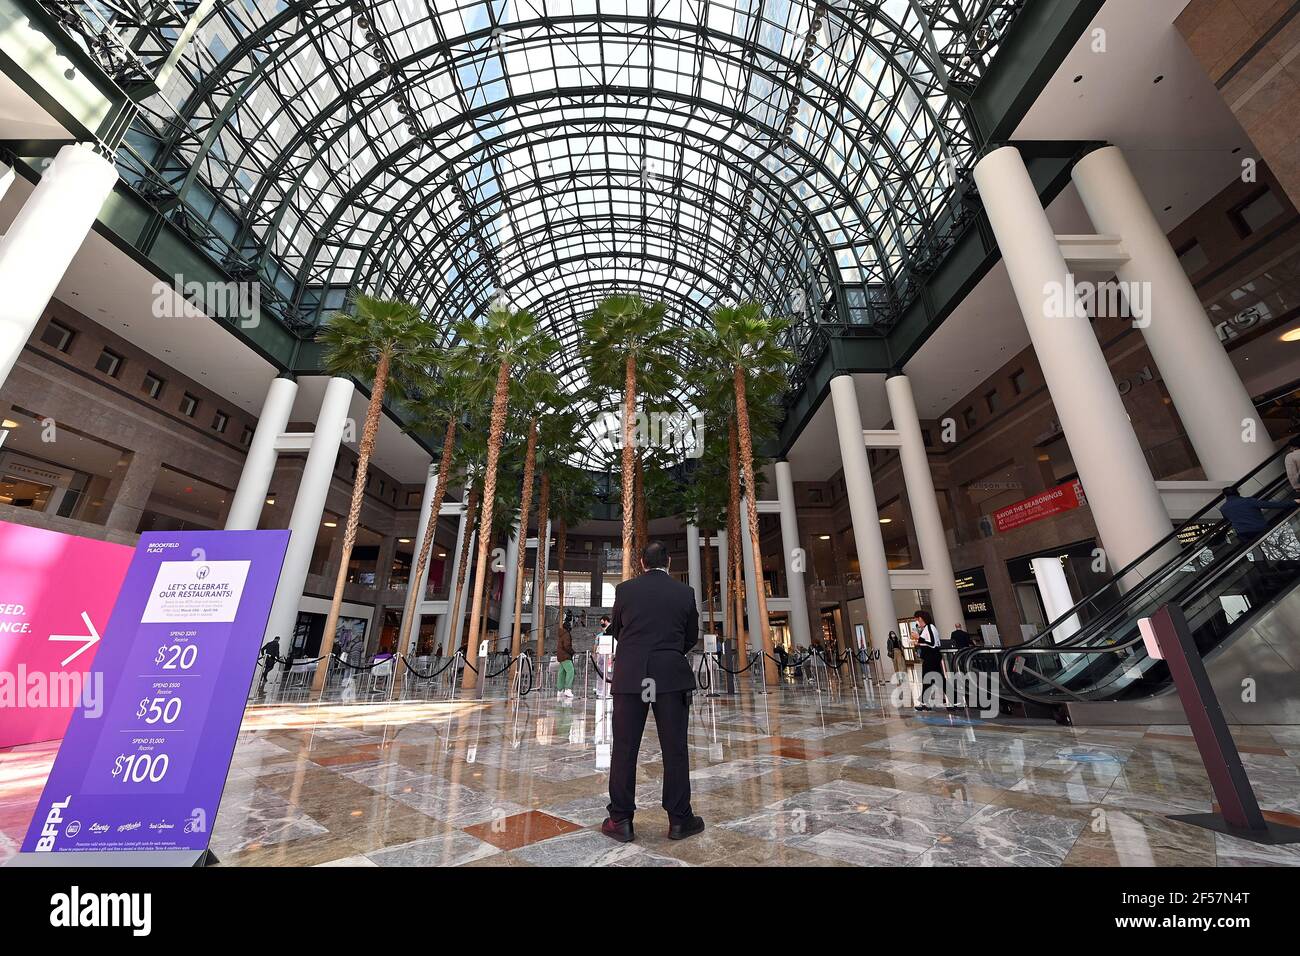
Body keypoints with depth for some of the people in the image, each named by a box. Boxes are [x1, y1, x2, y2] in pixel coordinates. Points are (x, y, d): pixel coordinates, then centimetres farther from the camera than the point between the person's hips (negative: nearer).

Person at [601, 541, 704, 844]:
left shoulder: (625, 589, -1)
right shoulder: (685, 592, 0)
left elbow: (616, 630, 11)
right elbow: (692, 636, 8)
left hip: (630, 677, 0)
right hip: (672, 677, 0)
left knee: (624, 748, 9)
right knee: (675, 749, 9)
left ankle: (620, 820, 17)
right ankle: (679, 819, 19)